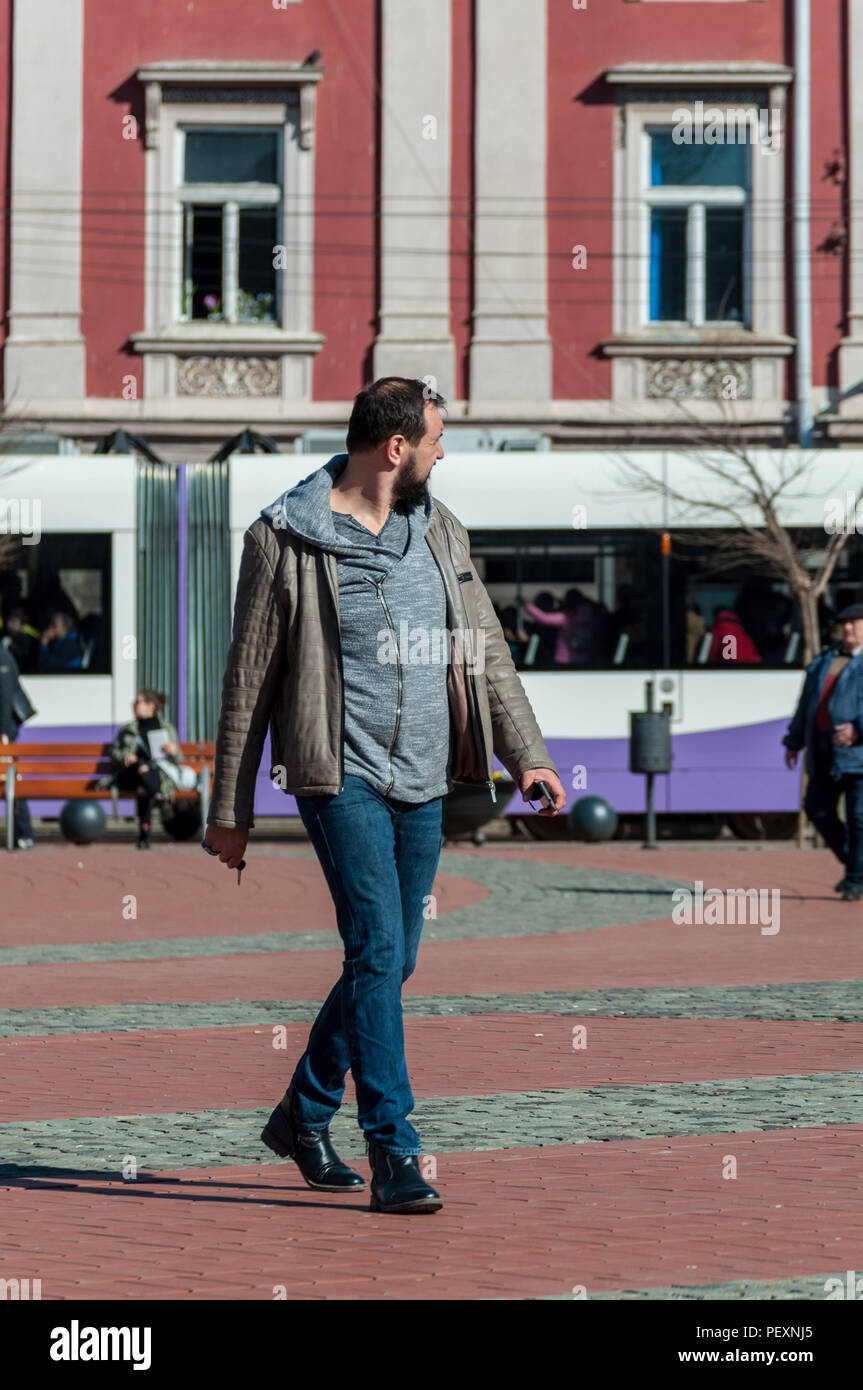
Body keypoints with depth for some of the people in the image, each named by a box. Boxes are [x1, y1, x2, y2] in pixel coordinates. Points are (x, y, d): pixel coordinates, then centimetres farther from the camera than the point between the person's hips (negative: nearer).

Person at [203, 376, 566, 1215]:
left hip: (423, 779, 7)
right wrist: (229, 812, -1)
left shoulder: (438, 530, 12)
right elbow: (248, 682, -2)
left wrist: (527, 752, 5)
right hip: (343, 774, -6)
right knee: (378, 950, -14)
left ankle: (304, 1116, 29)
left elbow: (483, 648, 16)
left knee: (391, 959, 11)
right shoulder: (286, 540, -7)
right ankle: (395, 1157, -12)